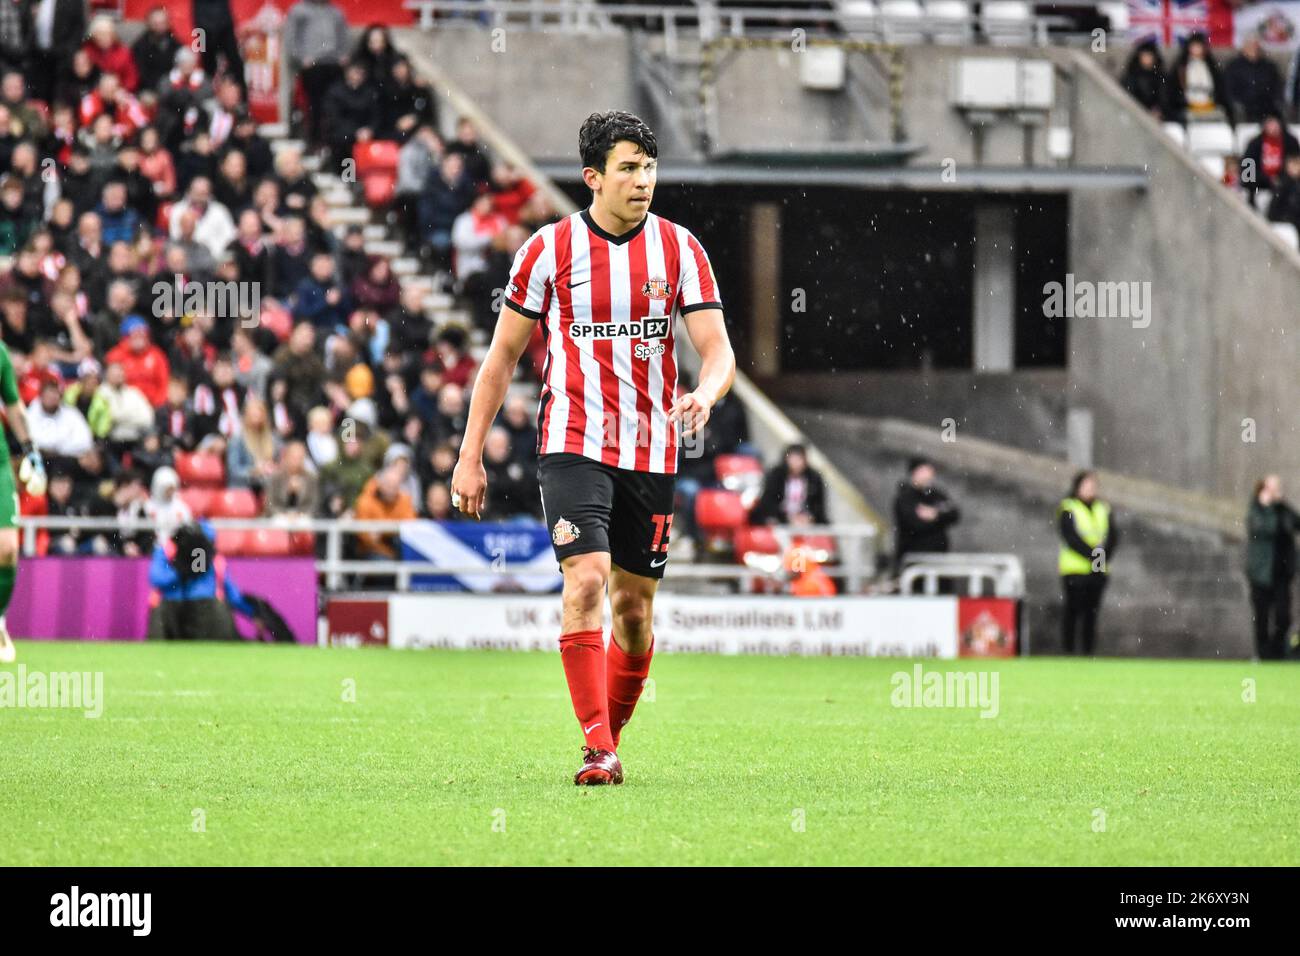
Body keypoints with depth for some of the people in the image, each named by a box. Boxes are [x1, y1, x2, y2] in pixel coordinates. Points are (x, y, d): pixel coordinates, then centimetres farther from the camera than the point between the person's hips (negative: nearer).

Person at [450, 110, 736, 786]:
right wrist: (470, 457, 3)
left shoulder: (679, 248, 2)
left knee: (635, 610, 6)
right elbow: (502, 356, 5)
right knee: (587, 581, -20)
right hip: (573, 444, -3)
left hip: (651, 451, 3)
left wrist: (703, 395, -26)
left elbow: (718, 350, -1)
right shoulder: (551, 248, -2)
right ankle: (597, 749, -20)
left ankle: (611, 734, 26)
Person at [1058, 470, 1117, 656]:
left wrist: (1104, 555, -11)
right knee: (1073, 611, -6)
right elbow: (1070, 537, -12)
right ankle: (1068, 650, -5)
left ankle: (1088, 650, 6)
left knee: (1092, 612, 4)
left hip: (1098, 571, 5)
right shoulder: (1068, 509, -1)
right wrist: (1093, 555, -18)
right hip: (1074, 570, -5)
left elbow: (1113, 536, 8)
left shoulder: (1103, 509, 15)